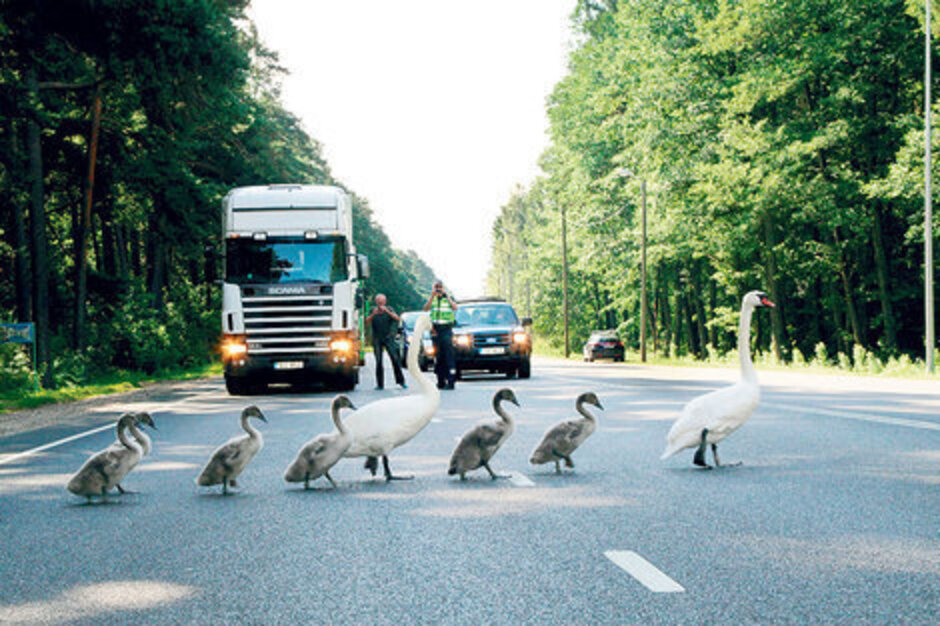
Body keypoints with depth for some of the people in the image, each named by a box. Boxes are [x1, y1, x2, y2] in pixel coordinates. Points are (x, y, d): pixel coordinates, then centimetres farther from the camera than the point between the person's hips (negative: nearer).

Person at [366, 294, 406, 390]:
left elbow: (398, 319, -11)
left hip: (388, 338, -1)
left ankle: (401, 381, -5)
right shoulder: (373, 311, 5)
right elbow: (367, 321, -9)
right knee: (378, 361, -4)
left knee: (395, 359, -10)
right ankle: (380, 384, -1)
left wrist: (387, 311, -22)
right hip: (377, 339, 1)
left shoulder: (389, 309, 4)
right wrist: (373, 314, -26)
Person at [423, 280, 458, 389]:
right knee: (438, 356, 5)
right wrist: (432, 296, -13)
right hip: (435, 330, 3)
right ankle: (441, 382, 12)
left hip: (446, 329, -3)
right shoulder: (432, 299, 13)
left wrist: (447, 296, -15)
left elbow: (455, 308, -13)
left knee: (449, 355, -11)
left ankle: (450, 381, -15)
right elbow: (426, 308, -5)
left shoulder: (449, 298, 6)